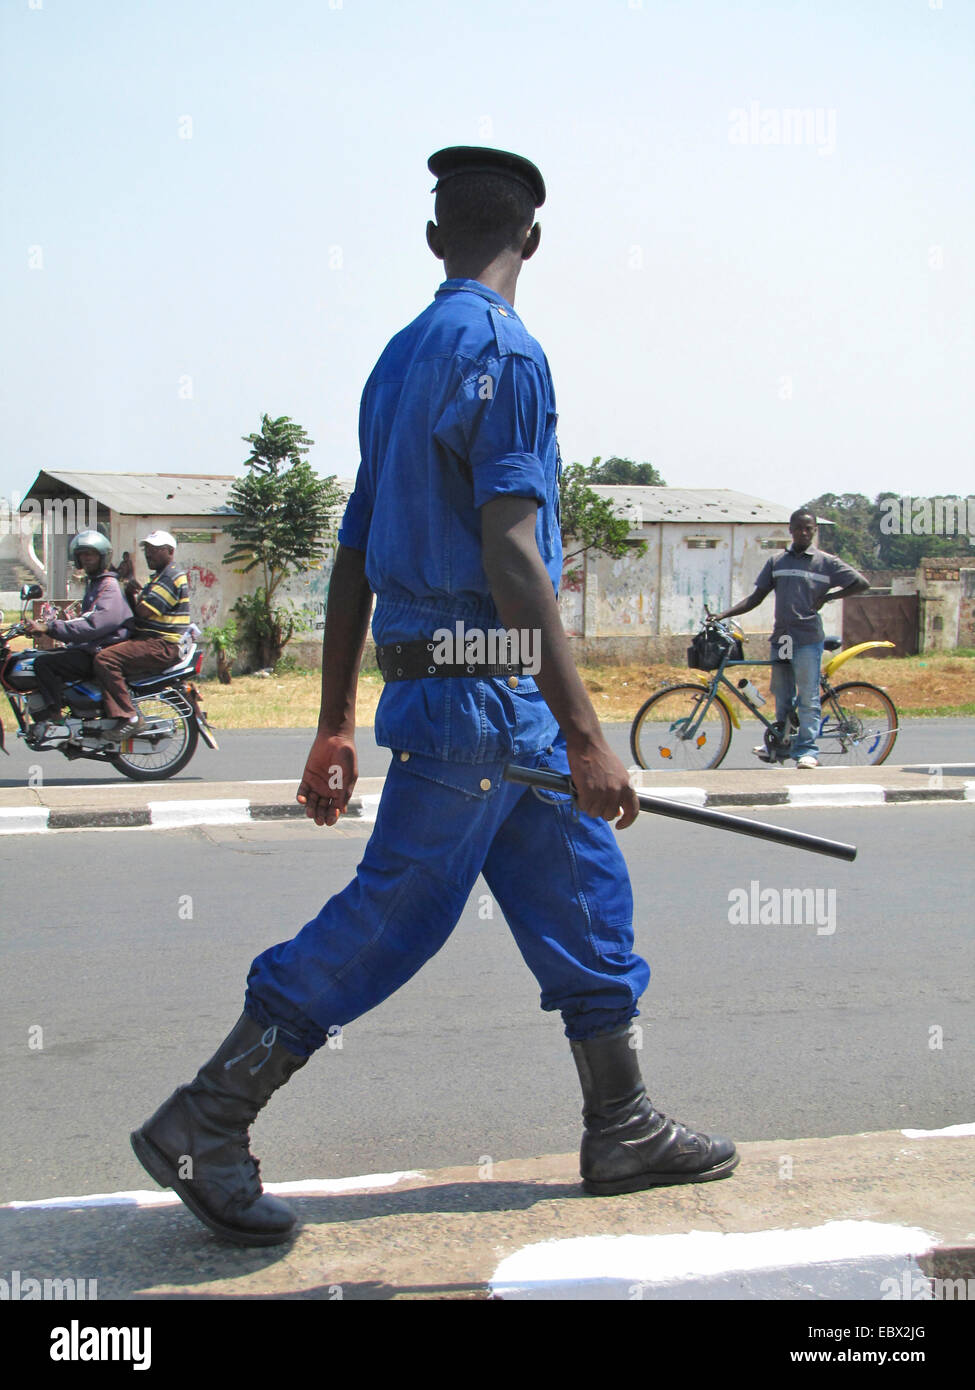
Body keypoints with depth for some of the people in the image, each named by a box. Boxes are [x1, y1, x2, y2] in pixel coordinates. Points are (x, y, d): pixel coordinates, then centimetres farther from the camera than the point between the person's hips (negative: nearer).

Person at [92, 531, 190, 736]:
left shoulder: (172, 577, -11)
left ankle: (129, 717, -29)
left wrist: (137, 595, 3)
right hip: (150, 640, 12)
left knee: (105, 659, -25)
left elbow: (144, 611, -20)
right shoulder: (159, 576, 25)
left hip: (161, 645, -12)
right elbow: (132, 610, 22)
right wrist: (130, 591, 2)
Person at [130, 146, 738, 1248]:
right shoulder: (500, 350, -12)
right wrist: (584, 735, -22)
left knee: (585, 895, 13)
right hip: (480, 689, -9)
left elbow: (353, 556, 15)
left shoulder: (403, 356, 16)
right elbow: (510, 554, -22)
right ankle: (204, 1125, 7)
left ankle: (624, 1132, 22)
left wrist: (335, 727, 17)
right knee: (393, 917, -3)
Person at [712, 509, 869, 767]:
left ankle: (807, 750, -1)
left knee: (807, 697, -5)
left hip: (808, 639, -4)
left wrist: (827, 597, -6)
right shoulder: (777, 562, 12)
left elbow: (862, 583, 0)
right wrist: (723, 615, 0)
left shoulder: (827, 562, 3)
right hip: (781, 637, 4)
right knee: (782, 697, 12)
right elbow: (755, 598, 10)